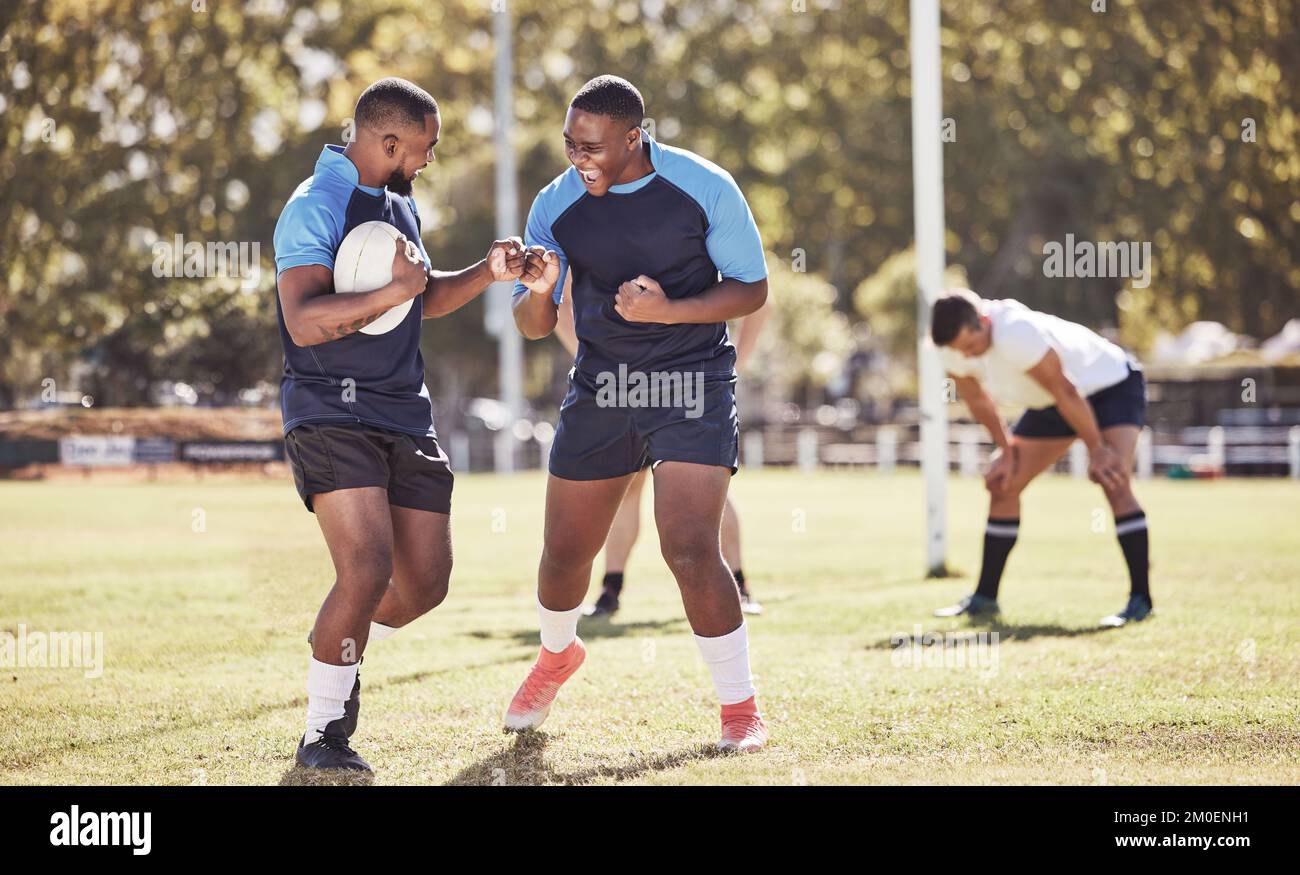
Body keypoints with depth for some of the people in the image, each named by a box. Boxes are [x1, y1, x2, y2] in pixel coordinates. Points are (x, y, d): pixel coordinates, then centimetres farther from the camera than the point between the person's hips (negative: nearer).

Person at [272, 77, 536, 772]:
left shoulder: (400, 201, 18)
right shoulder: (315, 207, -12)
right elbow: (305, 321, -24)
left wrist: (485, 274, 16)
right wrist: (393, 292, -28)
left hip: (405, 414, 8)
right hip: (331, 413, -8)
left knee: (425, 584, 5)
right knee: (368, 569, -21)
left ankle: (338, 652, 35)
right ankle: (323, 732, -5)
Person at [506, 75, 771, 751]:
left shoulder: (704, 188, -12)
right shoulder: (556, 206, -5)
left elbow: (751, 288, -4)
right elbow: (533, 326, 1)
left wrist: (670, 310, -20)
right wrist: (540, 290, -23)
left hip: (691, 387, -3)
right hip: (599, 389, 3)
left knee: (690, 549, -18)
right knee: (564, 552, 8)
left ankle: (740, 707, -1)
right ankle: (557, 654, 43)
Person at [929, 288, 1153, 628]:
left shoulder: (1016, 335, -39)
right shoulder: (956, 346, -16)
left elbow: (1065, 393, -31)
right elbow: (977, 400, 3)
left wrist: (1096, 449, -23)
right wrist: (1006, 451, 5)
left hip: (1112, 385, -8)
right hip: (1052, 406, 8)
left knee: (1112, 481, -27)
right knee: (1002, 483, 4)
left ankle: (1140, 600, -25)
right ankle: (985, 597, 13)